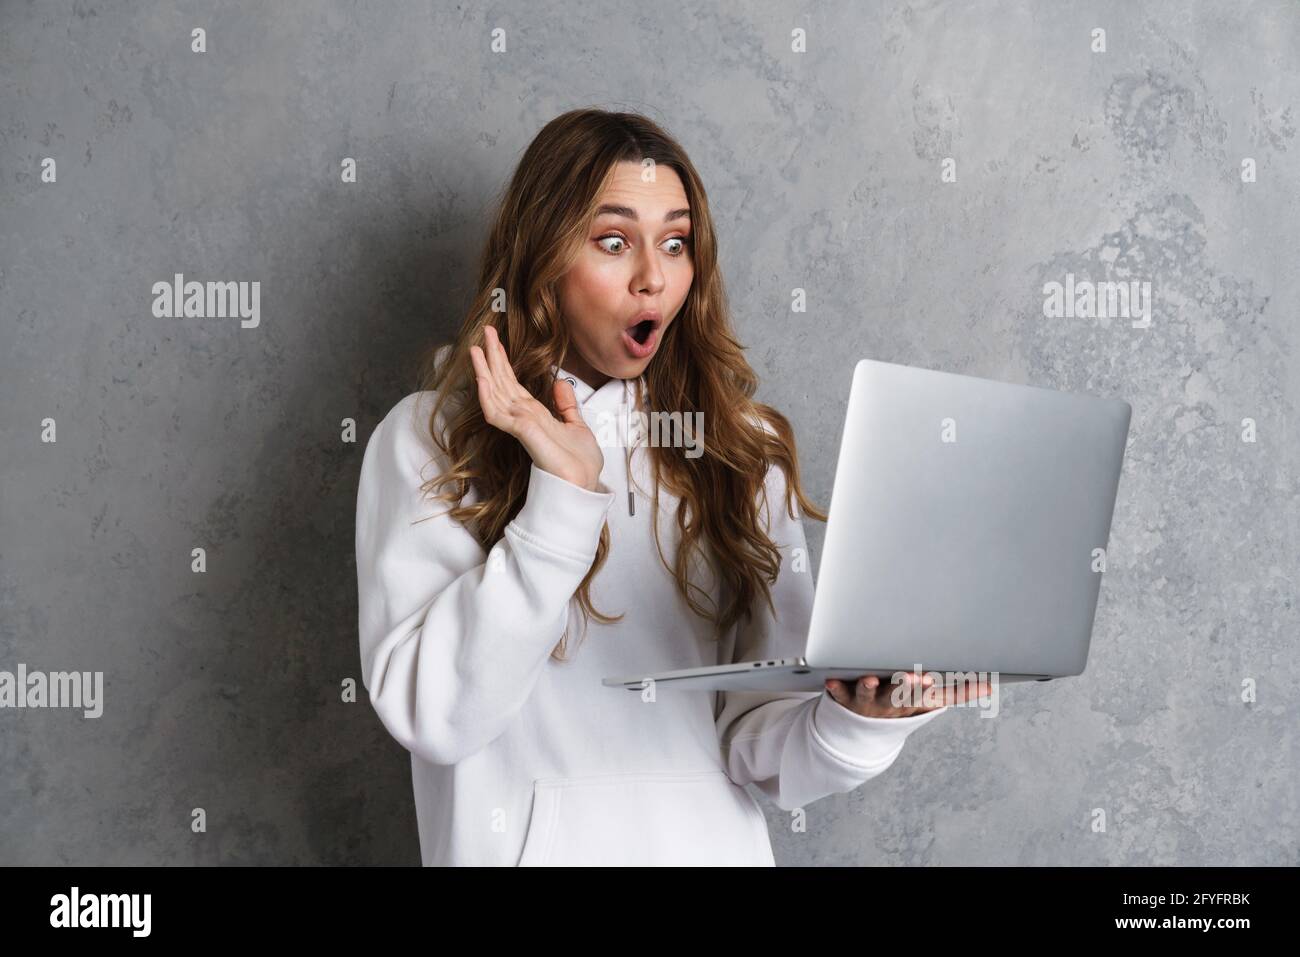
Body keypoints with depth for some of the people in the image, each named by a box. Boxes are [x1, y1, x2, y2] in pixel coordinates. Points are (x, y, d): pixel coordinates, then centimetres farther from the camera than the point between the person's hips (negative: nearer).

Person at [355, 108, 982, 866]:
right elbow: (430, 717, -12)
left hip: (711, 842, 2)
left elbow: (753, 743, 0)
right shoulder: (428, 439, -1)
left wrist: (856, 723, -19)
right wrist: (563, 493, -15)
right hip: (526, 840, -1)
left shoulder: (741, 447, 4)